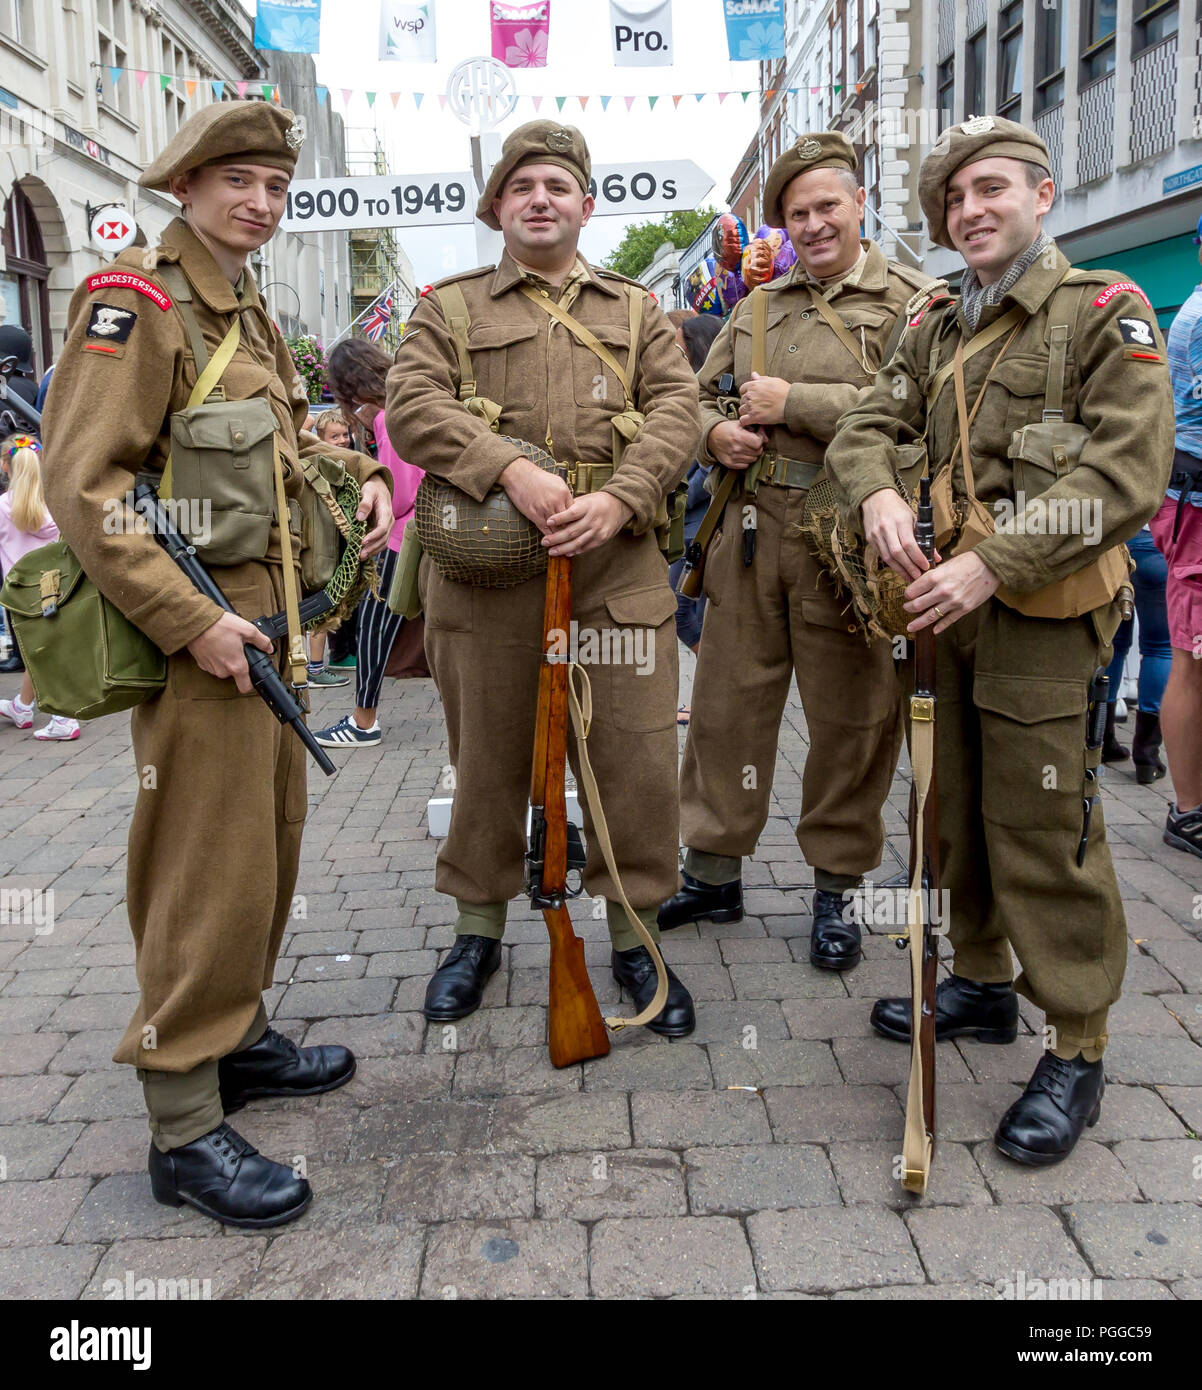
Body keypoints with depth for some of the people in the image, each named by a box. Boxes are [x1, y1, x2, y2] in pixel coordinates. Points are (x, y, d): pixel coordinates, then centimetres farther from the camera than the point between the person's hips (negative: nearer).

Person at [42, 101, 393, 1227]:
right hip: (194, 626, -9)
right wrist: (192, 622, -24)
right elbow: (83, 485, -19)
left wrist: (363, 478, 8)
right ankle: (182, 1126, 6)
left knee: (268, 838, 16)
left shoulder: (248, 315, 17)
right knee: (208, 870, -6)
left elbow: (292, 435, 29)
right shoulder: (135, 304, -12)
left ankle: (238, 1038, 33)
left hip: (265, 613, 10)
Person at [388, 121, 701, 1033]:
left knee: (636, 754, 1)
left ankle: (633, 935, 18)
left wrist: (618, 498, -15)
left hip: (616, 564, 1)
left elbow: (677, 412, 3)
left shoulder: (637, 311, 17)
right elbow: (413, 407, -4)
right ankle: (480, 928, 27)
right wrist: (511, 471, -19)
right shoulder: (452, 308, 12)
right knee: (488, 757, 8)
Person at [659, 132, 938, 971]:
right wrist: (715, 431, -2)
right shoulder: (760, 305, 16)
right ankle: (715, 873, 24)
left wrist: (794, 402, -15)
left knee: (851, 721, 5)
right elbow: (699, 392, 21)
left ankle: (836, 890, 22)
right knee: (728, 702, 9)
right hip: (753, 530, 5)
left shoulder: (909, 303, 0)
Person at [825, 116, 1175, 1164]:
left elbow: (1127, 475, -16)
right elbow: (867, 426, 11)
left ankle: (1076, 1053, 9)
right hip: (952, 605, 7)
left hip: (1047, 615, -6)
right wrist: (877, 492, -14)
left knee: (1044, 830, -4)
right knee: (958, 810, 15)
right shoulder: (938, 333, 16)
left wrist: (994, 564, -24)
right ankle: (983, 984, 34)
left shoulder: (1106, 313, -5)